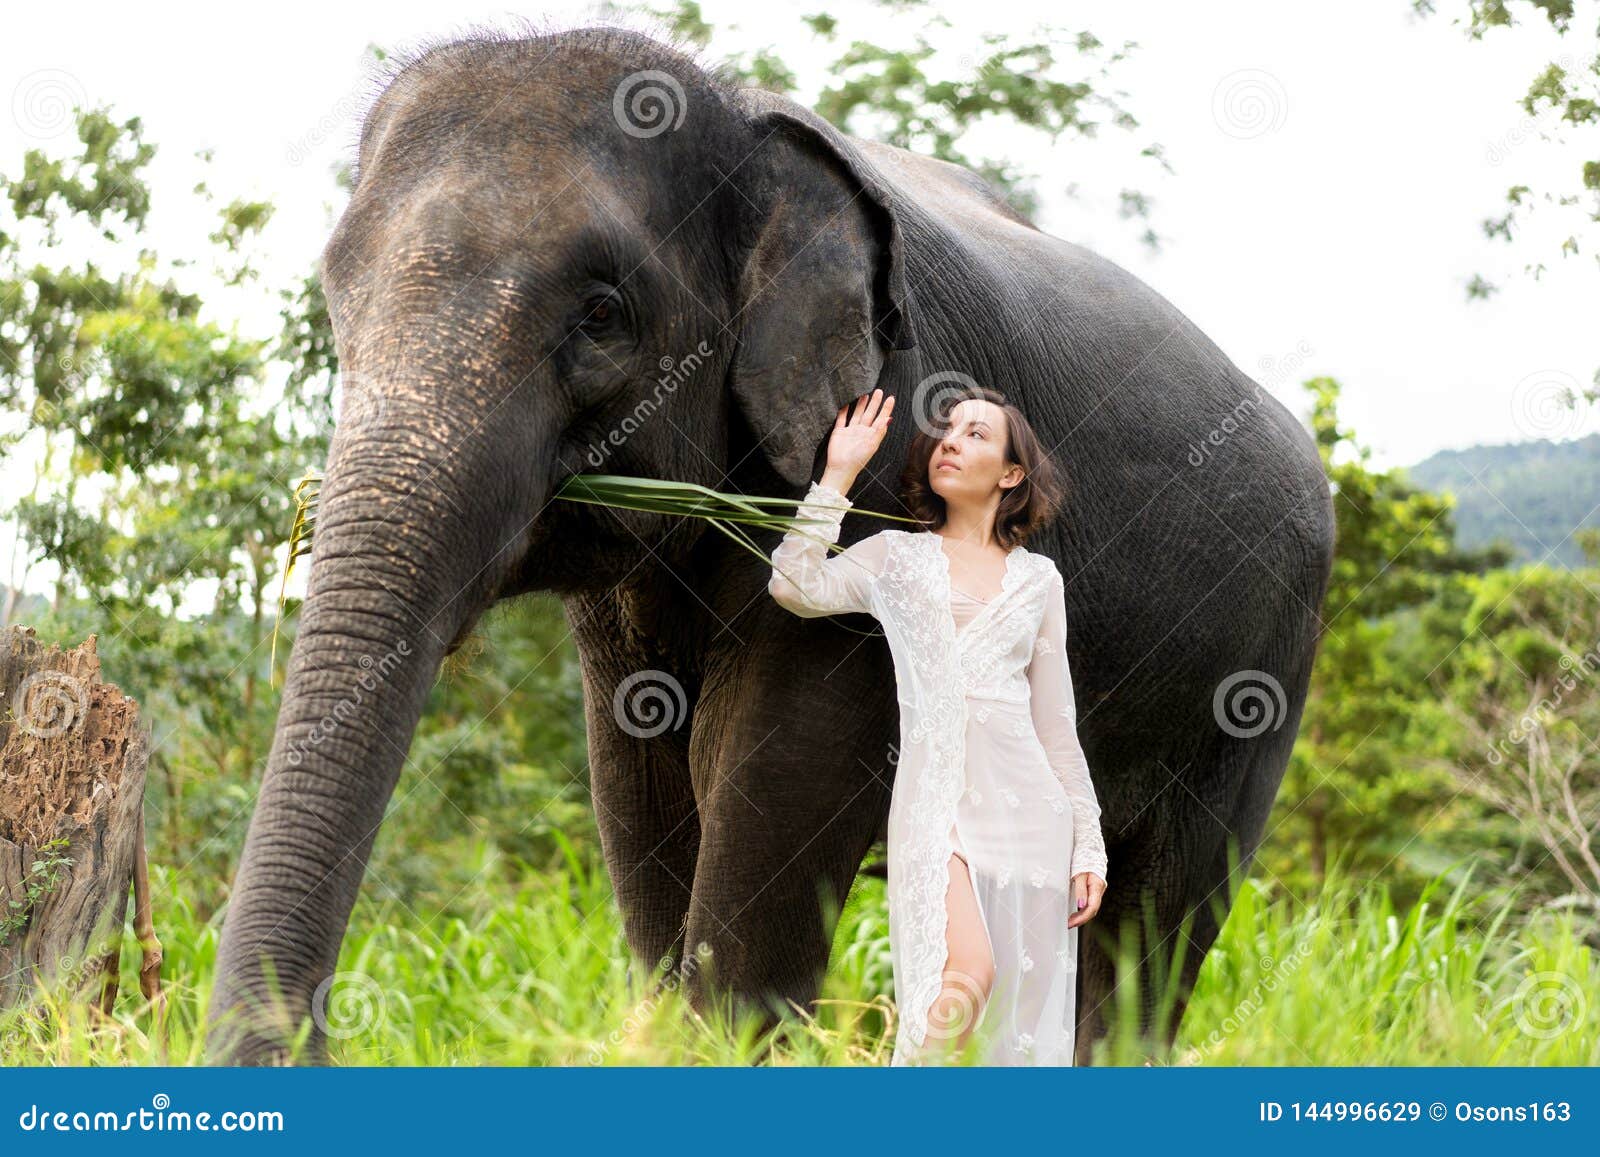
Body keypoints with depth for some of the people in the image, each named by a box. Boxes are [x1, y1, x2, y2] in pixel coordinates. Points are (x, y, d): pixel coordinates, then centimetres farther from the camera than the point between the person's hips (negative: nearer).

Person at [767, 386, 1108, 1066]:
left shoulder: (1038, 578, 15)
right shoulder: (897, 557, 10)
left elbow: (1056, 721, 16)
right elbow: (797, 588, -8)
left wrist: (1088, 846, 11)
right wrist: (839, 474, -3)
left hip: (1026, 801, 3)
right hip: (935, 797, -3)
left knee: (1024, 1020, 0)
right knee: (966, 977, -24)